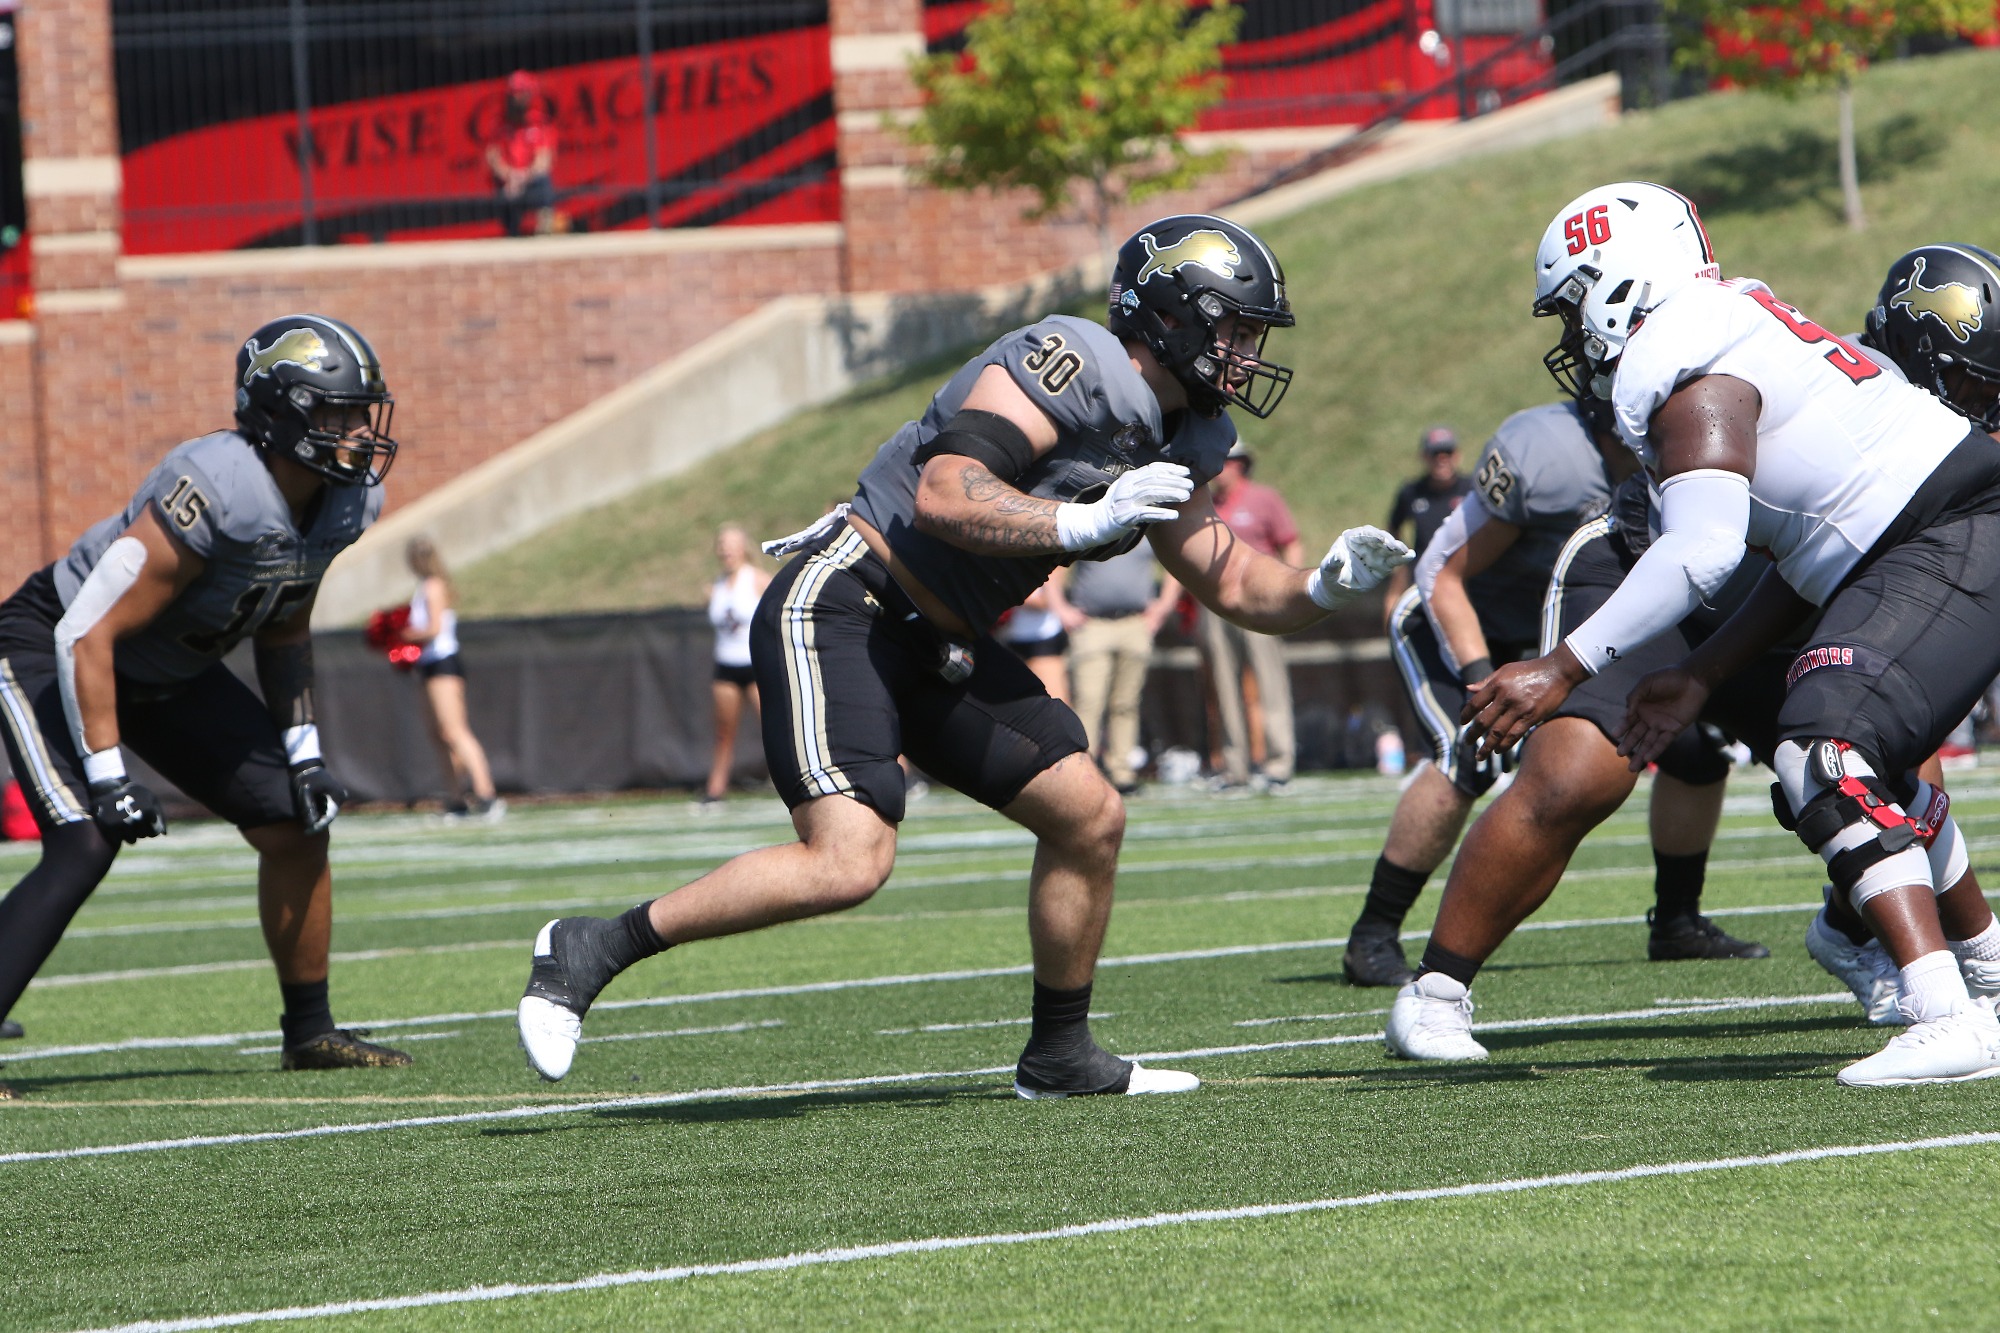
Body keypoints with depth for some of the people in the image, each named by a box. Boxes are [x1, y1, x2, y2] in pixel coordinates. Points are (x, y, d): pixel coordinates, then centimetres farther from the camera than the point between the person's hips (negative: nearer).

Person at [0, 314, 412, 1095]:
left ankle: (310, 1033, 18)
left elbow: (284, 633, 10)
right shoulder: (216, 496, -35)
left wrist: (302, 755, 2)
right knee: (85, 847, -26)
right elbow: (89, 635, -32)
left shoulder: (345, 503, -8)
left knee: (296, 823, 3)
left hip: (169, 673, 8)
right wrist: (105, 776, -31)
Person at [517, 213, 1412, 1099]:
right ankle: (593, 949, -12)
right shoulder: (1067, 366, -16)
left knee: (1090, 819, 8)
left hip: (937, 649, 10)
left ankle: (1059, 1055, 24)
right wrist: (1084, 524, -31)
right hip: (840, 608, -10)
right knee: (848, 861, -23)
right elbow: (944, 494, -27)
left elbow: (1231, 583, 21)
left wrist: (1321, 590, 3)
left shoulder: (1168, 446, 14)